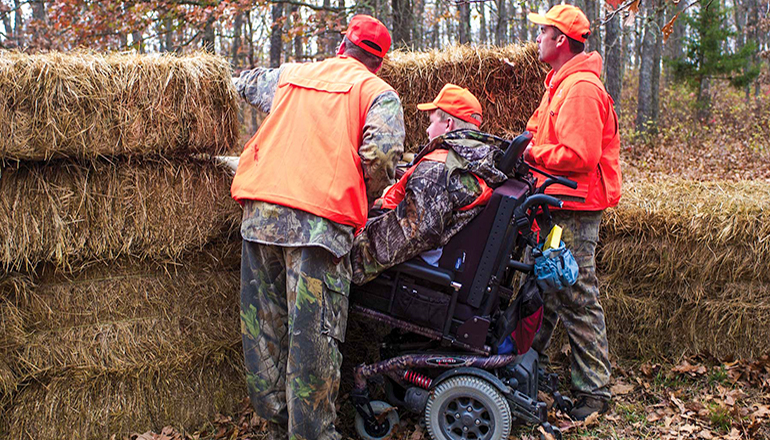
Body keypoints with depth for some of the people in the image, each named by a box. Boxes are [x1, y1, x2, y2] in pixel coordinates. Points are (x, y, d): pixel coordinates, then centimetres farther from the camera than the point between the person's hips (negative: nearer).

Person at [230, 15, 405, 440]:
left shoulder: (289, 74, 22)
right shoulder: (379, 94, 8)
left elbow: (245, 82, 41)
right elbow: (380, 154, -8)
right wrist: (368, 201, 9)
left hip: (259, 211, 5)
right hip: (319, 221, -5)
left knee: (263, 328, 13)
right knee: (313, 336, -4)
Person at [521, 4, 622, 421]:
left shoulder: (581, 88, -17)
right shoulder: (560, 83, 18)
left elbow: (580, 155, -25)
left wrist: (534, 154, -13)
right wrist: (527, 147, 9)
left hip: (574, 211, -10)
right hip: (558, 204, 10)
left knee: (578, 300, -4)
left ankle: (594, 390, 7)